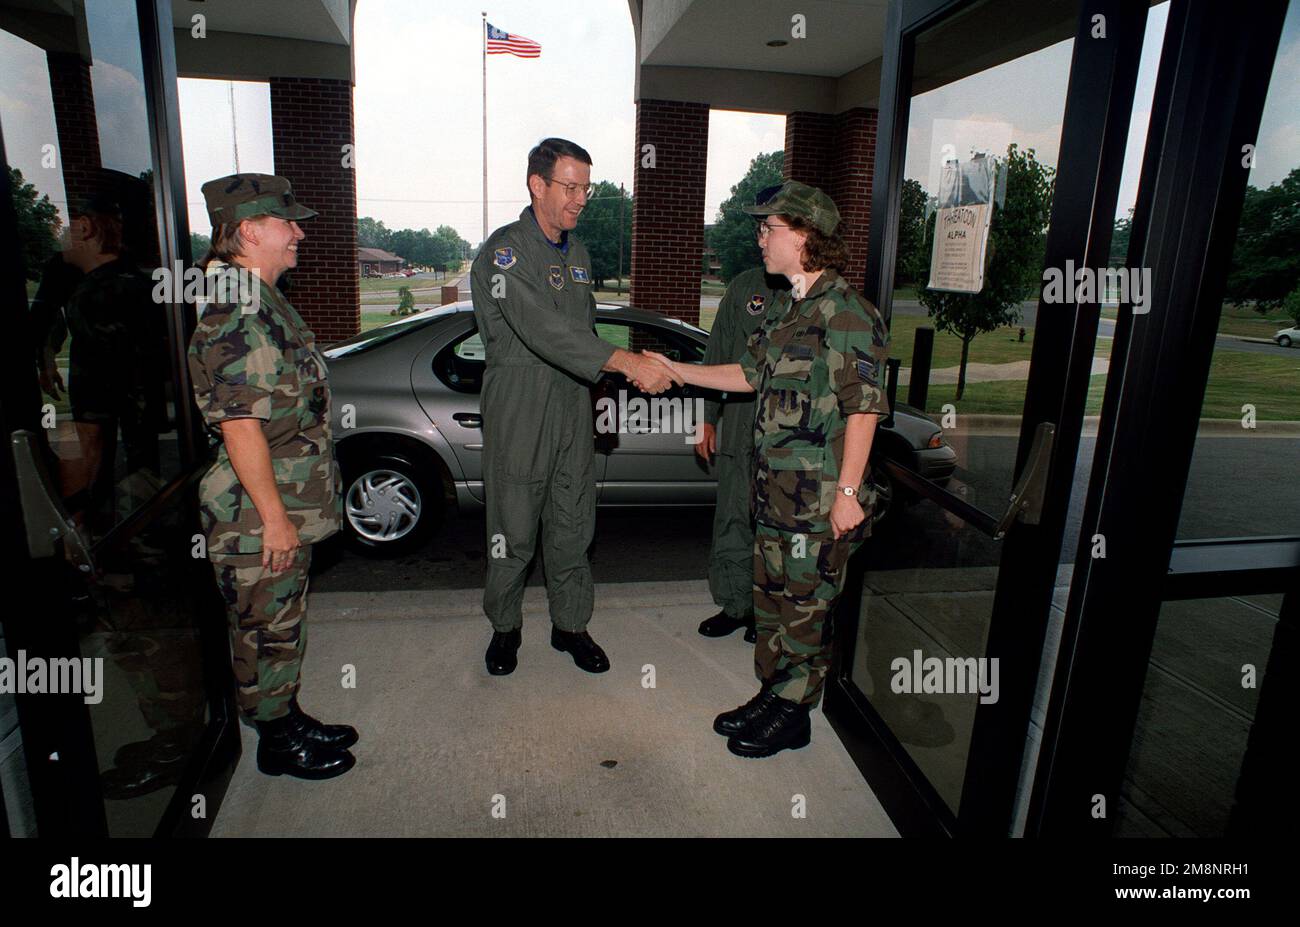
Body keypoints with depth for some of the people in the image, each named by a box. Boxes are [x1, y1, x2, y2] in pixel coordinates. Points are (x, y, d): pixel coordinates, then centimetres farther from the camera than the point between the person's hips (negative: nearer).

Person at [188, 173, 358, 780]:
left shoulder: (262, 303, 12)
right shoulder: (235, 316, -20)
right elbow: (239, 427, -25)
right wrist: (274, 517, -22)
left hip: (286, 507, 10)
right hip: (256, 517, -10)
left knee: (283, 624, 21)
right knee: (267, 630, 7)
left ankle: (288, 719, 37)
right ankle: (278, 743, 24)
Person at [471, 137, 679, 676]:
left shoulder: (577, 253, 13)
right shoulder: (504, 251, -12)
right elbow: (544, 330, -27)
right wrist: (627, 362, -32)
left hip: (573, 412, 6)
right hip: (518, 416, -6)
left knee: (572, 529, 12)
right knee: (514, 532, 5)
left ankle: (571, 626, 27)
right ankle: (505, 628, 25)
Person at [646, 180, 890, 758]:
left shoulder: (845, 312, -15)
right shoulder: (789, 307, 14)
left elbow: (864, 408, -17)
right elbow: (750, 374, 19)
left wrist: (848, 491, -19)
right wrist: (674, 370, 16)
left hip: (819, 499, -9)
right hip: (776, 490, 9)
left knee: (804, 607, 5)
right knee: (770, 597, 18)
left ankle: (793, 716, 22)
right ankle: (771, 694, 35)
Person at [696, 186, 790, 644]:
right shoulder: (744, 286, 9)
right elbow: (718, 355, 12)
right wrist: (708, 418, 9)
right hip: (738, 430, 4)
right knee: (733, 521, 10)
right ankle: (734, 604, 27)